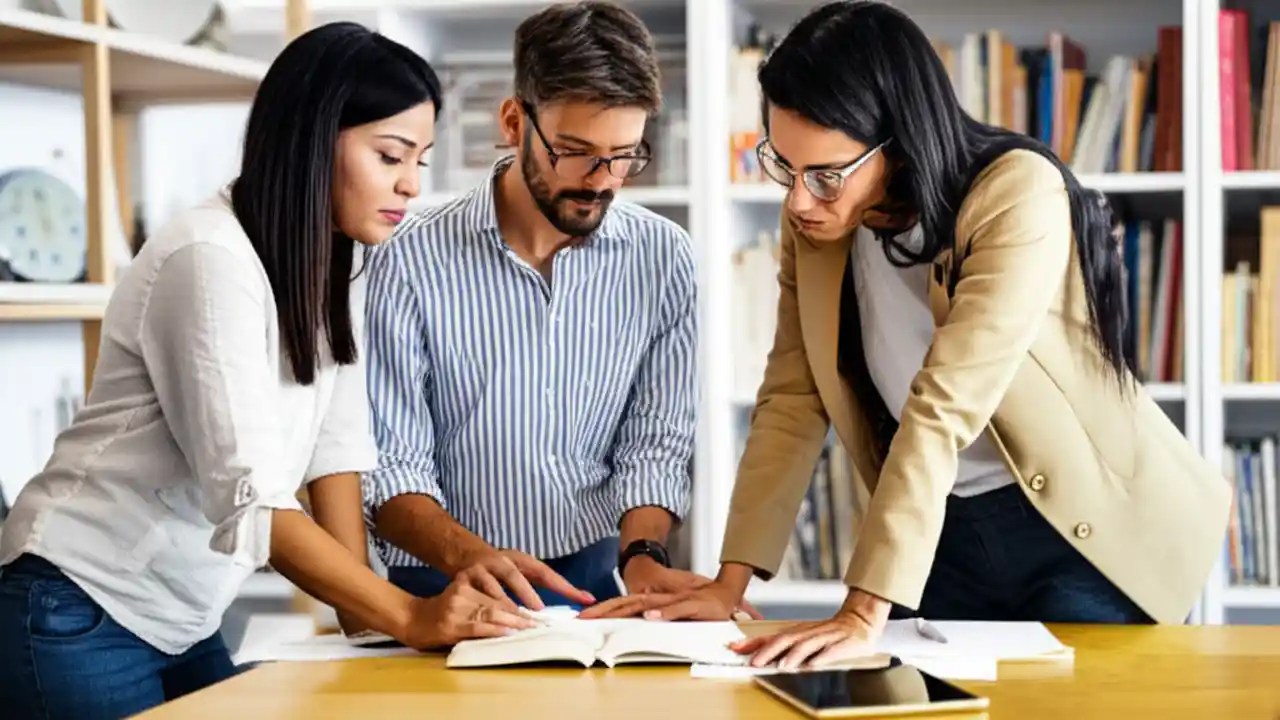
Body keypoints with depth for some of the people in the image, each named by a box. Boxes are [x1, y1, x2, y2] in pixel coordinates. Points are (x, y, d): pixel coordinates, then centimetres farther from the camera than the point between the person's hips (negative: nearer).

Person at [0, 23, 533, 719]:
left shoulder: (336, 264, 5)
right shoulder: (211, 261, -21)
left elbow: (335, 446, 1)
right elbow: (248, 497, -27)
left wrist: (365, 615, -8)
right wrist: (407, 617, -29)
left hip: (182, 625, 8)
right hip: (79, 614, -8)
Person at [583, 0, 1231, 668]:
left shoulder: (1017, 196, -25)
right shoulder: (814, 219, -6)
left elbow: (944, 408, -32)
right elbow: (791, 398, -4)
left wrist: (863, 614, -35)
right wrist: (729, 583, -12)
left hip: (1090, 533, -5)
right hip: (945, 533, 5)